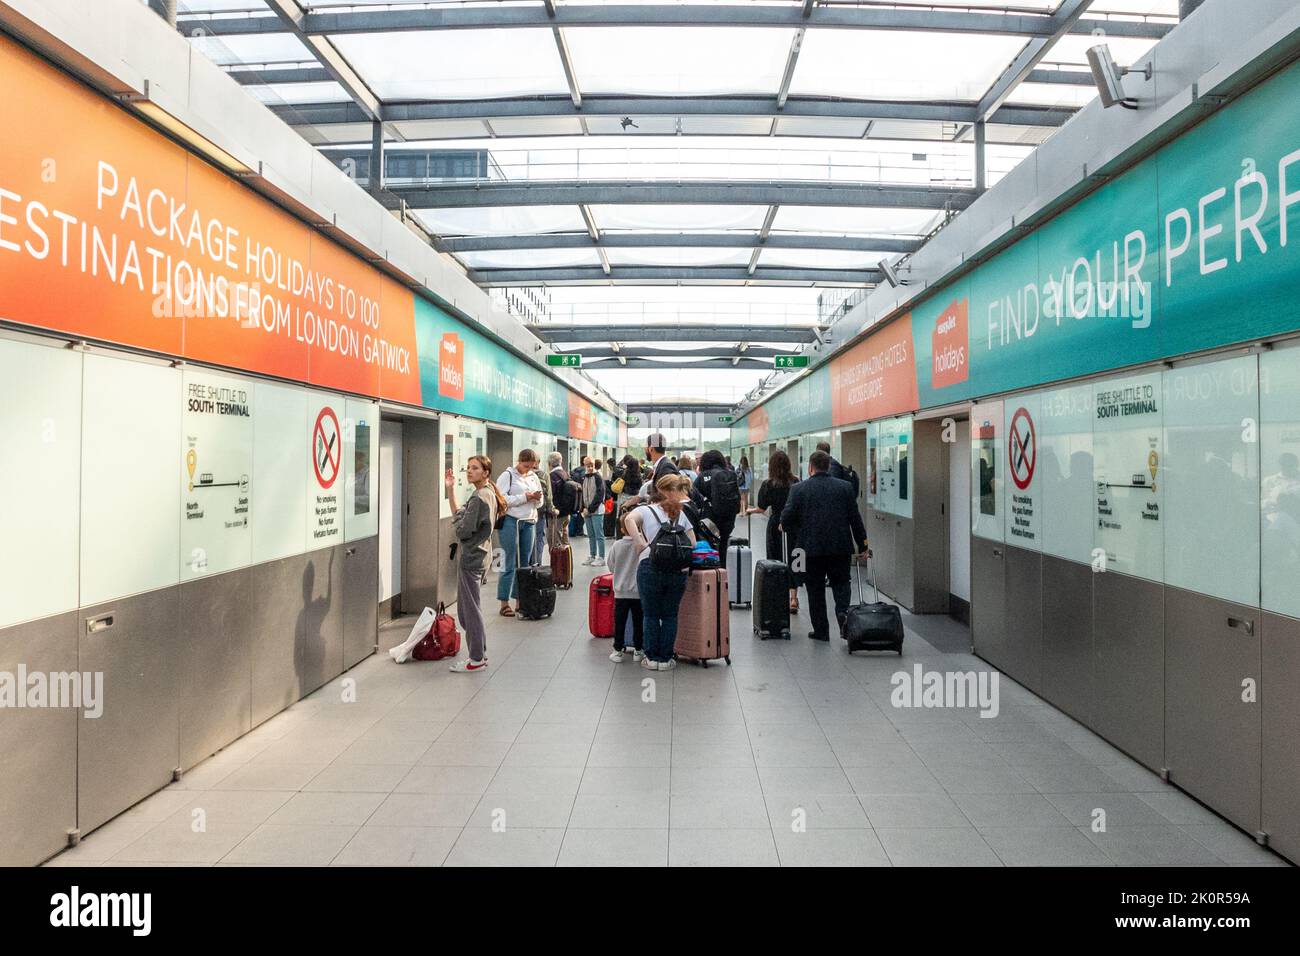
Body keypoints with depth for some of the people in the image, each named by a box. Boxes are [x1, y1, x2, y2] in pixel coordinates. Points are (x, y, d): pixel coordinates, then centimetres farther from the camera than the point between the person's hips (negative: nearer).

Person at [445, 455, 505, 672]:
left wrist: (456, 517, 0)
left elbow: (463, 530, -20)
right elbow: (459, 515, 13)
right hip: (479, 555, 10)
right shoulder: (488, 493, 12)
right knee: (471, 608, 17)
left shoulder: (479, 498, -19)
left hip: (472, 558, -10)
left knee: (470, 609, -1)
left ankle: (477, 659, 8)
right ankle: (480, 654, 25)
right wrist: (451, 489, 9)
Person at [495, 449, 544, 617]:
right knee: (510, 563, -4)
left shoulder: (534, 477, 14)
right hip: (511, 521, -6)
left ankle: (520, 601, 17)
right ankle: (504, 604, 2)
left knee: (524, 563, 9)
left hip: (529, 522, 6)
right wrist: (525, 497, -15)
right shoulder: (507, 475, -4)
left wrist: (537, 498, -5)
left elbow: (539, 503, 18)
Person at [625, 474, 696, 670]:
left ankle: (652, 658, 16)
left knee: (650, 615, 10)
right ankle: (666, 658, 16)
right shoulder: (682, 514, 19)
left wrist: (641, 545, -7)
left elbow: (629, 520, -11)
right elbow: (692, 543, 11)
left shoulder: (645, 510, 12)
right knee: (670, 615, 12)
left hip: (651, 566, -2)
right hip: (678, 569, 2)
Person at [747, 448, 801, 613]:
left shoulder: (768, 485, -7)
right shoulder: (796, 483, -1)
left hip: (776, 525, -2)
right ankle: (793, 597, -3)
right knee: (792, 560, 5)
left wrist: (750, 511, 16)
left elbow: (762, 508, -2)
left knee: (775, 562, 9)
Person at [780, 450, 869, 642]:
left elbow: (786, 519, -7)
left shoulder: (798, 489, -4)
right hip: (840, 547, 1)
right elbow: (855, 518, 2)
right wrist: (862, 544, 12)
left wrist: (796, 537, 13)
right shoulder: (845, 487, 2)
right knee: (841, 583, 15)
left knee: (815, 590, 9)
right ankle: (843, 612, -10)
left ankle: (821, 630, 12)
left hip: (811, 548, -1)